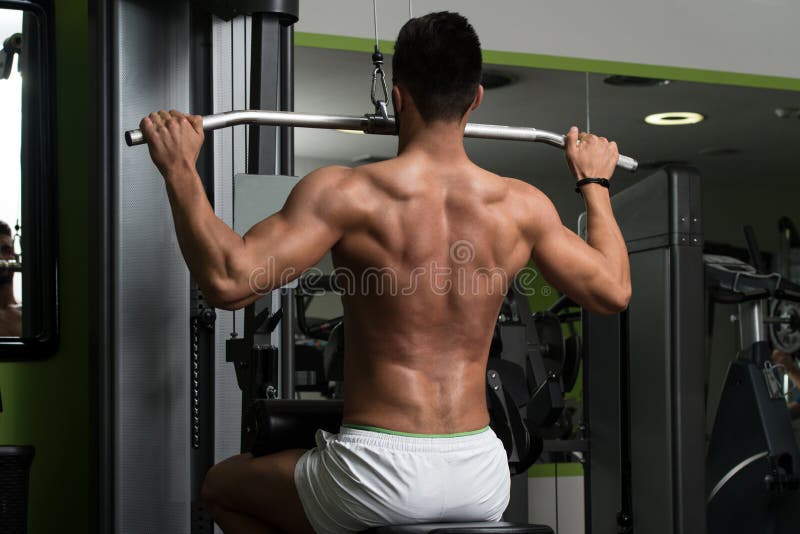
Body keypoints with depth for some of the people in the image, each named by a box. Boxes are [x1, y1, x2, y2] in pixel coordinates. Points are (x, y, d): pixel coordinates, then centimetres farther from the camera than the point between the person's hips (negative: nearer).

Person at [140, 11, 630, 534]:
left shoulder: (348, 194, -13)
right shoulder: (522, 206, -1)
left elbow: (228, 280, -22)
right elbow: (614, 291, 12)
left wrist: (180, 168, -10)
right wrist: (595, 182, 26)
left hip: (379, 475, -4)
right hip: (483, 484, 4)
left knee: (222, 485, 25)